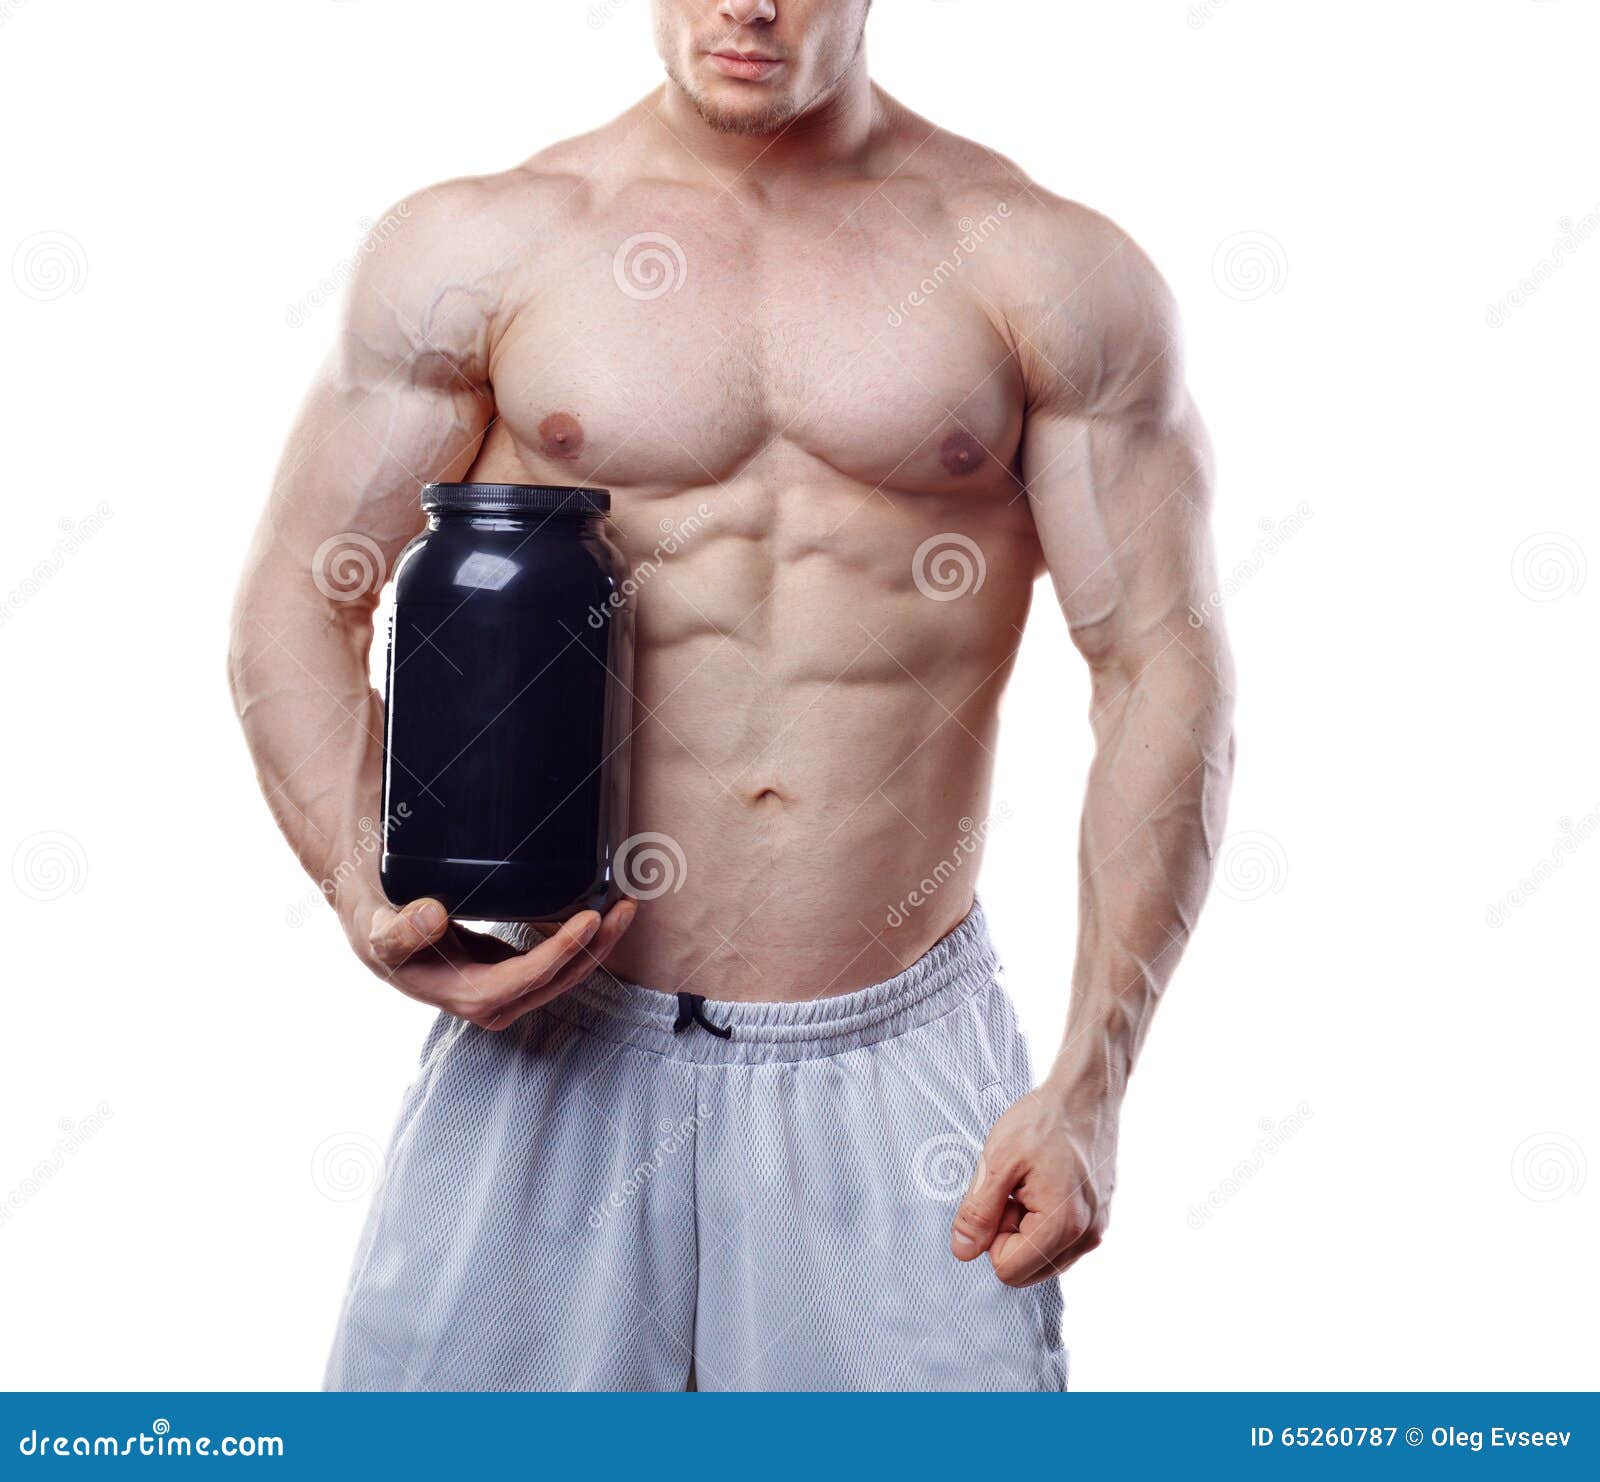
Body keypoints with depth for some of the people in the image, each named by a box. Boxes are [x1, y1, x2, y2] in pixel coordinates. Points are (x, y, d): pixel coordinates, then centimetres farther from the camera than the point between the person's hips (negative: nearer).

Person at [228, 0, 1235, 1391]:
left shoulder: (1048, 272, 1)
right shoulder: (478, 248, 3)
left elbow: (1164, 669, -1)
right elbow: (300, 602, 7)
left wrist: (1090, 1084, -8)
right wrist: (370, 898, -10)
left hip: (900, 1061, 0)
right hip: (559, 1030, 1)